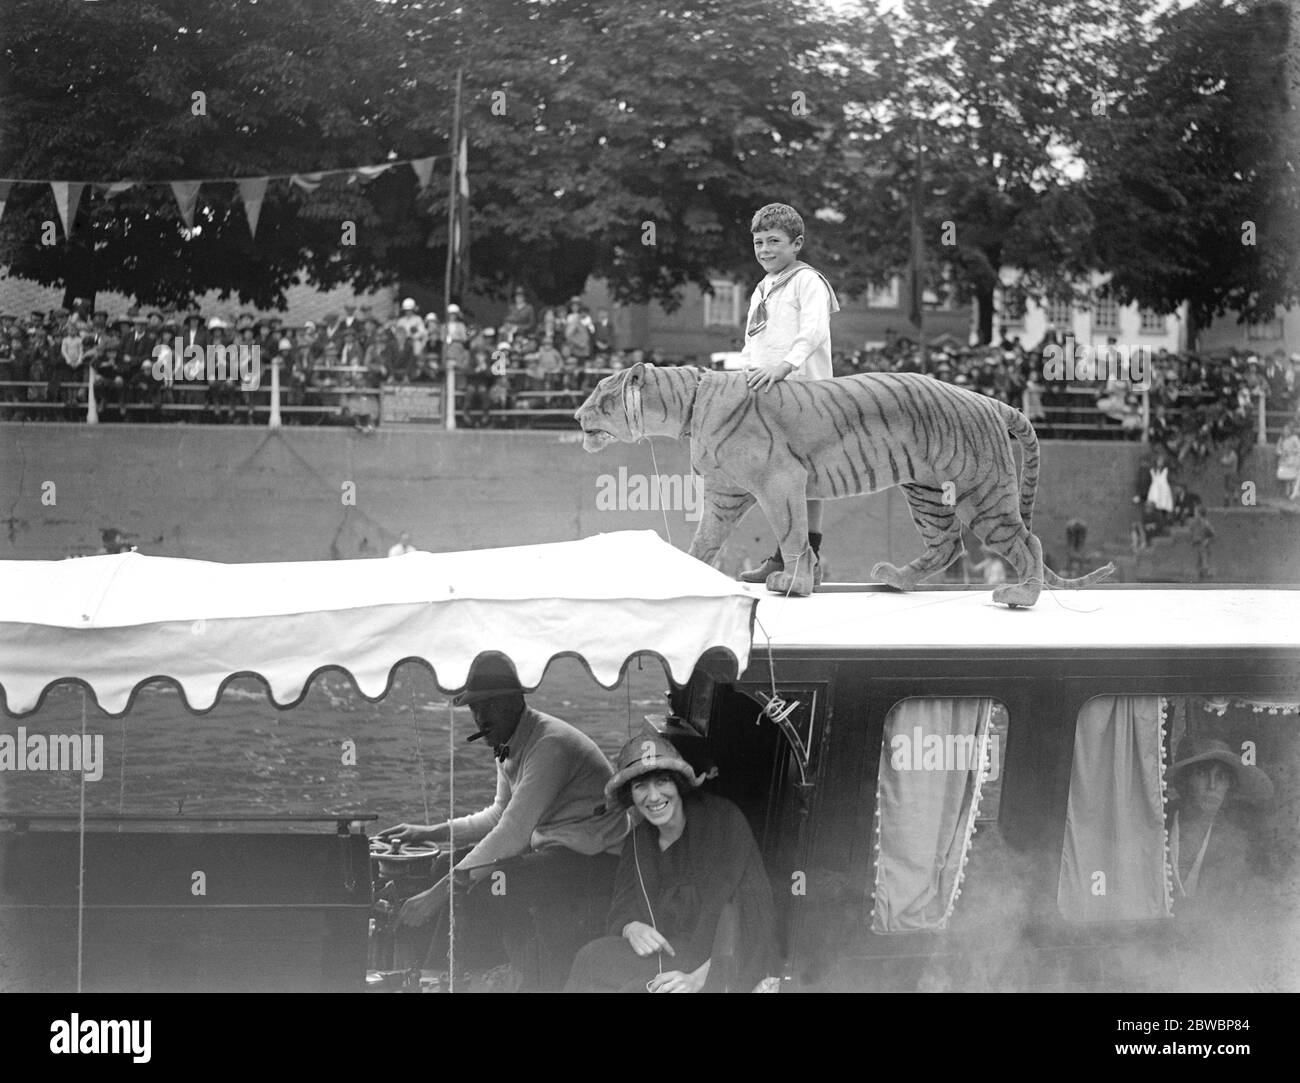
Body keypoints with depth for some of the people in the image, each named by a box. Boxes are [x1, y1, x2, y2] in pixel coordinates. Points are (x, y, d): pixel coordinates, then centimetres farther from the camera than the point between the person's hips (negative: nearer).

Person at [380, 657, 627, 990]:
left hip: (593, 863, -10)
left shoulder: (552, 744, -21)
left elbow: (513, 834, -26)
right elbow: (499, 816, 24)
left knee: (477, 891, -25)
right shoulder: (508, 746, 10)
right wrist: (429, 832, 14)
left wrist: (441, 891, -26)